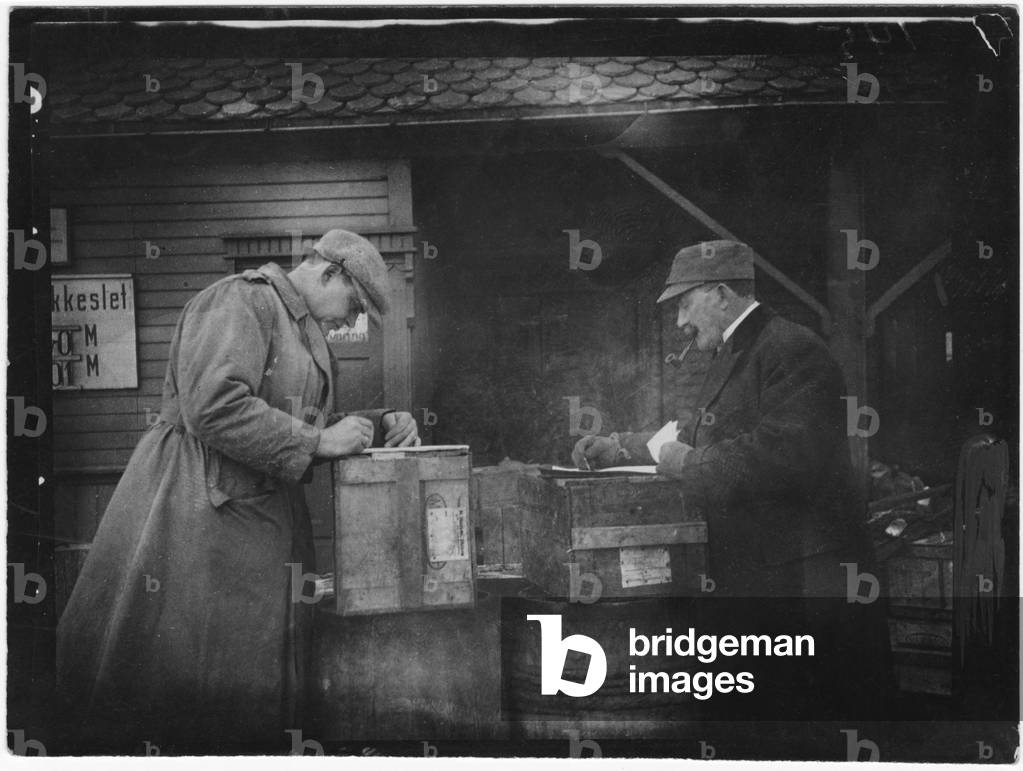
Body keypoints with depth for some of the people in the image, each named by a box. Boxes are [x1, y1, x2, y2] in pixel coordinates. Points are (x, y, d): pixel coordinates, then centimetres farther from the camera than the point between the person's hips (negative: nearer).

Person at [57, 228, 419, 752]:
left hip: (265, 521, 9)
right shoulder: (241, 302, -11)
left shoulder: (305, 330, 20)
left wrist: (380, 425, 7)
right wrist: (318, 441, -20)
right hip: (200, 509, -9)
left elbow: (308, 422, 24)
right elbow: (215, 408, -24)